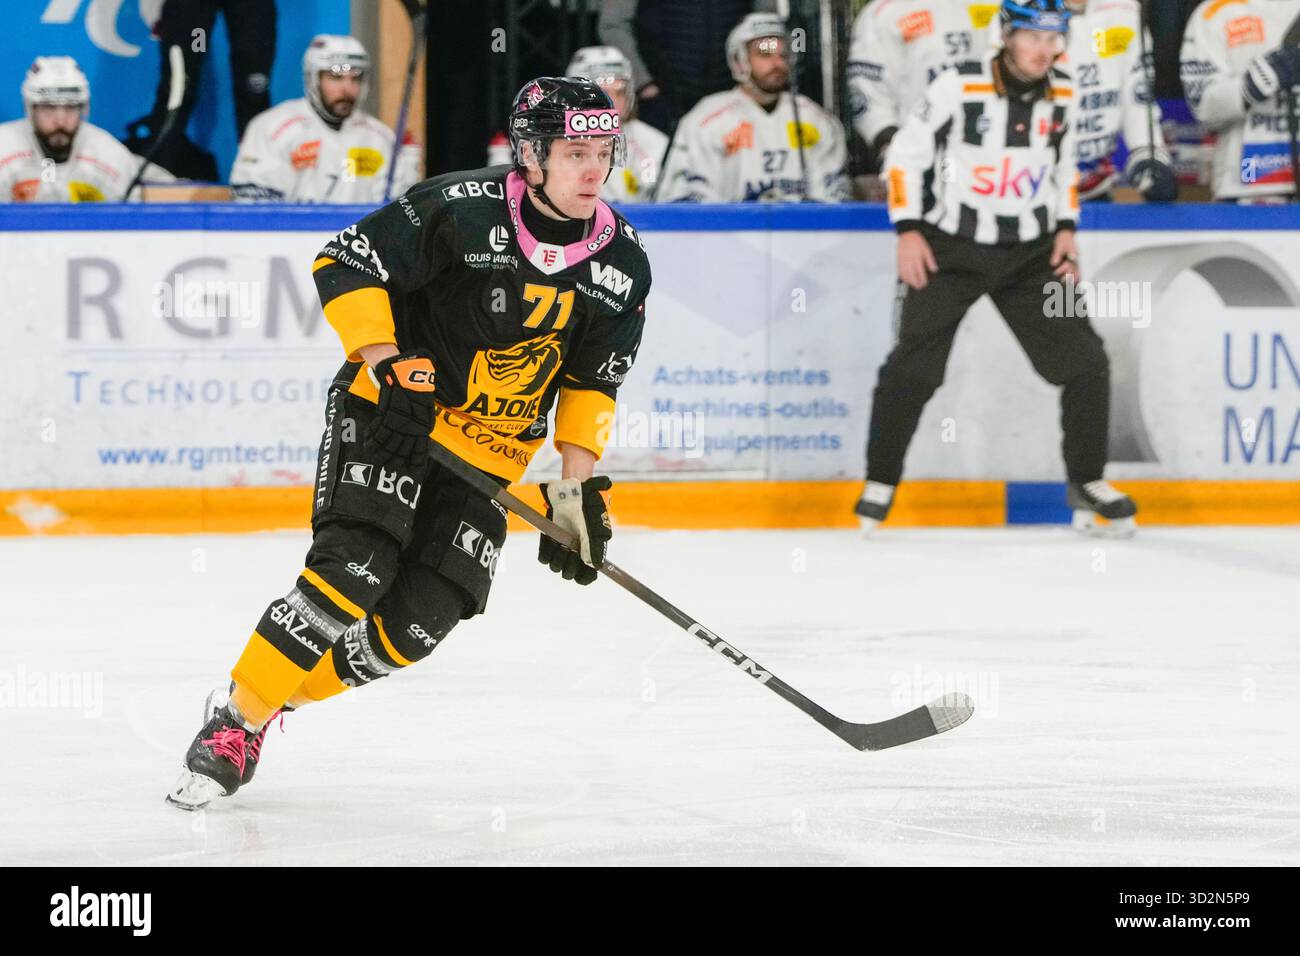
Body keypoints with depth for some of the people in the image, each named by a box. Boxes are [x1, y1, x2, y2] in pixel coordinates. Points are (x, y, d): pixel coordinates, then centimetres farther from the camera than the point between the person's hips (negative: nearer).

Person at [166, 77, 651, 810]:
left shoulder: (624, 265, -2)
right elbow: (344, 263, -16)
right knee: (352, 571, -23)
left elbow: (594, 380, 9)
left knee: (419, 622, -6)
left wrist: (579, 482, 0)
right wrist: (386, 363, -24)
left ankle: (278, 696, 13)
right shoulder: (463, 209, -19)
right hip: (393, 412, -5)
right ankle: (233, 721, -11)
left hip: (489, 451, 5)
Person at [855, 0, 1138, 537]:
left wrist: (1065, 228, 6)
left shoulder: (1062, 94, 0)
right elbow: (905, 156, -7)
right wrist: (908, 230, -13)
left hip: (1030, 252, 4)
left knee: (1085, 364, -4)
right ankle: (880, 484, 8)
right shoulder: (958, 87, -15)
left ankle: (1086, 483, 11)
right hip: (950, 249, -4)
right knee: (913, 368, -9)